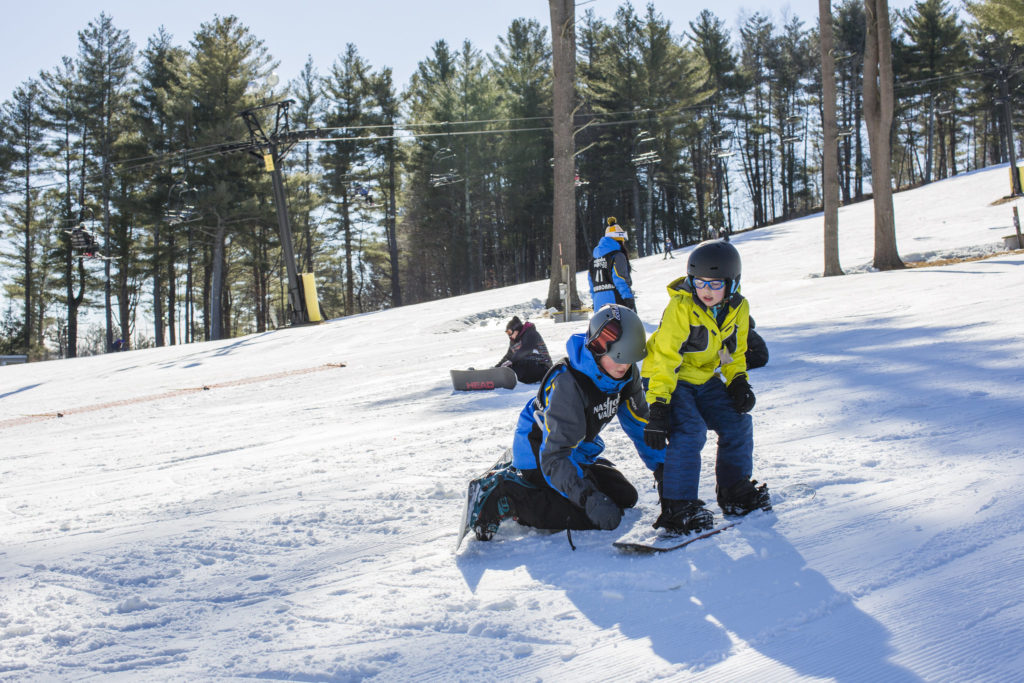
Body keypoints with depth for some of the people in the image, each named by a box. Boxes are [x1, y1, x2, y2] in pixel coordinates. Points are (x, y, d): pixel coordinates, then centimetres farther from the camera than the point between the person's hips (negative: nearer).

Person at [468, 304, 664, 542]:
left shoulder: (626, 372, -12)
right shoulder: (568, 384, -36)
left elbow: (639, 422, 7)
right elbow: (554, 454, -39)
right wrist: (589, 498, -50)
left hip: (579, 449, 9)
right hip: (540, 450, -9)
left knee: (625, 497, 10)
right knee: (592, 516, -22)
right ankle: (505, 496, -12)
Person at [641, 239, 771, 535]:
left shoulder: (737, 309, -4)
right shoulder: (681, 308, -24)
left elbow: (735, 353, 13)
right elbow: (665, 357, -26)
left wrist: (738, 382, -4)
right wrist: (658, 406, -31)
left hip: (704, 379, 7)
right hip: (669, 379, -7)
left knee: (738, 422, 1)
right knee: (689, 432, -23)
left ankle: (735, 491, 18)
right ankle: (677, 507, -18)